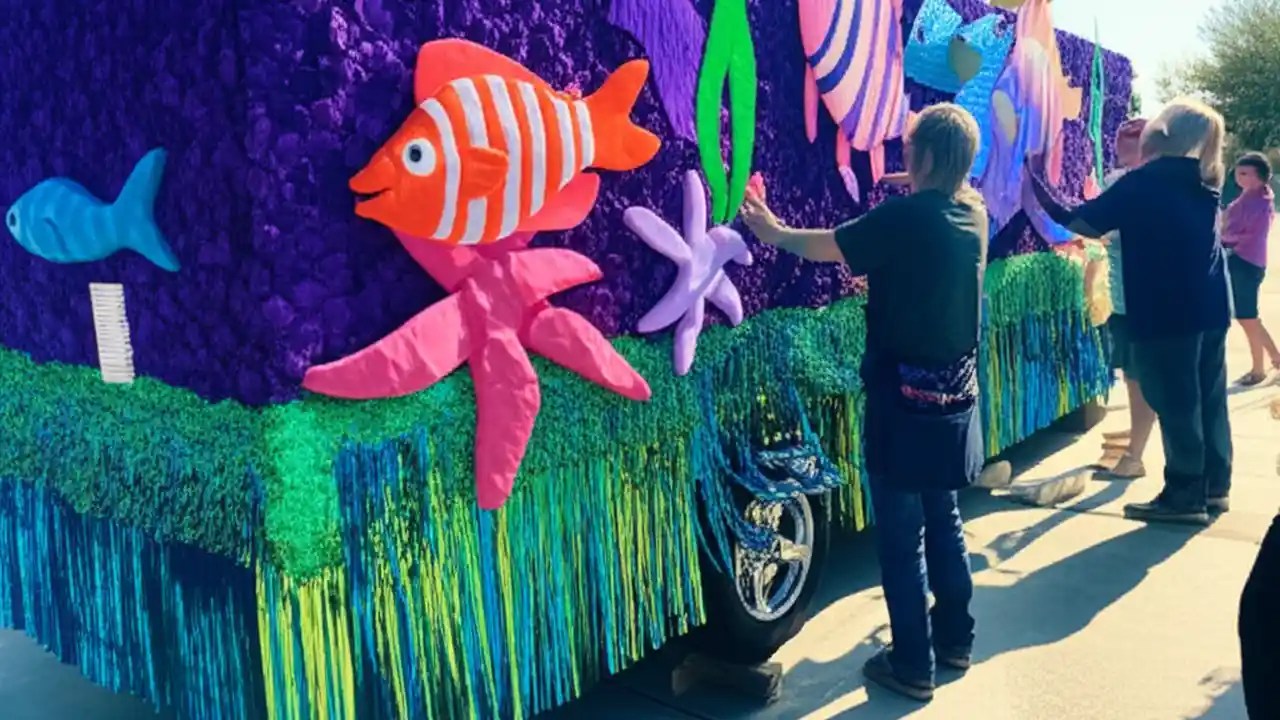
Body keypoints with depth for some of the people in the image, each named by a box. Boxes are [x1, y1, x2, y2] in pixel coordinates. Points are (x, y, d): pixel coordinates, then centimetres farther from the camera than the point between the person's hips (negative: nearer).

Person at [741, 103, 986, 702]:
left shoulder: (904, 217, -17)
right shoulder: (973, 216, 3)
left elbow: (824, 247, -6)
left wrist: (773, 232, 11)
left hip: (906, 398, -7)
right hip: (954, 397, 7)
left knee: (902, 535, 3)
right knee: (942, 520, 20)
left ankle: (913, 666, 14)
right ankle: (955, 638, 33)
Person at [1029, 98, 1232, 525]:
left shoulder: (1143, 183, -13)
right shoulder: (1204, 181, 9)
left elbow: (1085, 224, -14)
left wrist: (1036, 186, -4)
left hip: (1165, 312, -7)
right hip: (1210, 306, 8)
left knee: (1175, 402, -1)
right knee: (1209, 399, 13)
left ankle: (1185, 496, 5)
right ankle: (1214, 487, 23)